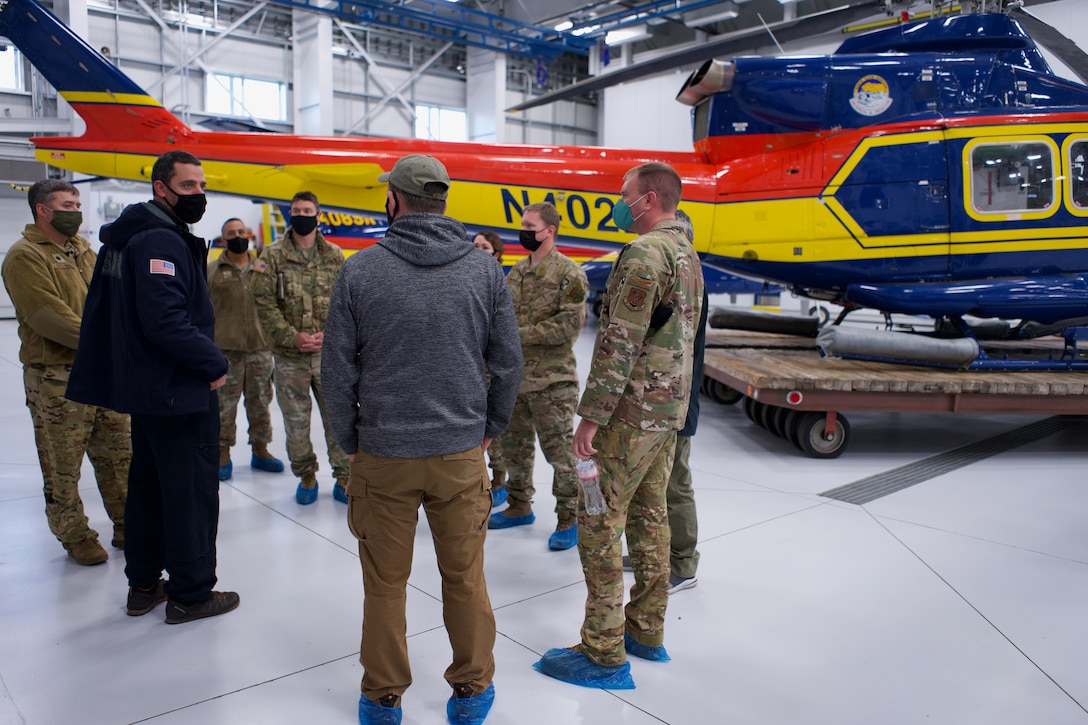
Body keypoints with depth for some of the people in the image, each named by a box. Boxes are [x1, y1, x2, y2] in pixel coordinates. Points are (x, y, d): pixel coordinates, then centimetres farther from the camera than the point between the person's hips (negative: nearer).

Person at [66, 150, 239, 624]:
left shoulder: (129, 237, 14)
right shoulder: (162, 240, -18)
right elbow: (166, 321, -28)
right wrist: (215, 364, -17)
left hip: (143, 388, 10)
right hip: (180, 392, -10)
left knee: (148, 485, 18)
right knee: (191, 491, 1)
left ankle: (144, 584, 31)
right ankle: (191, 594, 13)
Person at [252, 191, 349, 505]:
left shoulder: (334, 255, 7)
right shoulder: (273, 255, 2)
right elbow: (264, 302, -3)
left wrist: (329, 333, -9)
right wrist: (292, 337, -12)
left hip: (329, 353, 1)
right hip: (289, 356, 0)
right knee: (296, 421, 8)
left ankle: (343, 477, 18)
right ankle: (306, 477, 26)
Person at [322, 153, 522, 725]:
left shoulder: (360, 269, -5)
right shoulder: (485, 270, -1)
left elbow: (339, 370, -2)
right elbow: (508, 364, 2)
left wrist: (349, 442, 9)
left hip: (382, 457, -1)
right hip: (461, 453, 1)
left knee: (384, 584, 14)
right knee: (465, 578, 14)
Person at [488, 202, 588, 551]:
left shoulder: (568, 273, -10)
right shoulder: (516, 271, 13)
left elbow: (571, 323, -18)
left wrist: (522, 334, -19)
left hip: (552, 381, -7)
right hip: (514, 376, 8)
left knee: (559, 450, 0)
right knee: (514, 445, 17)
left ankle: (569, 519, 14)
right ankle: (519, 507, 34)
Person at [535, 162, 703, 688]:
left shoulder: (644, 253, -17)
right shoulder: (687, 255, 16)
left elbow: (619, 343, -22)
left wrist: (590, 417, -19)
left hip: (633, 410, -10)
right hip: (670, 408, 10)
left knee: (600, 523, -3)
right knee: (648, 517, 16)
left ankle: (604, 654, 4)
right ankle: (647, 632, 28)